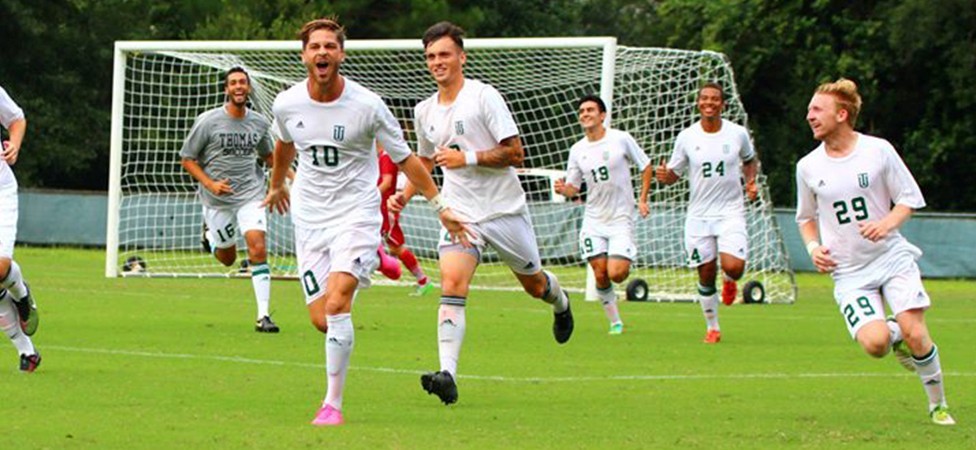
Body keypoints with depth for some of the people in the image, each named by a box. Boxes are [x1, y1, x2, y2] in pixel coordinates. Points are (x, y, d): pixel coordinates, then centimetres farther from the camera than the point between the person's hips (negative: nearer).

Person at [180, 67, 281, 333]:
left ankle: (263, 316, -15)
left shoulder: (259, 123, 3)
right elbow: (187, 160, -3)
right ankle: (209, 233, 45)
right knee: (227, 258, 9)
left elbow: (267, 155, 21)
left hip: (250, 194, 1)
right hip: (217, 199, -1)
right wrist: (210, 184, -17)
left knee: (258, 248, -18)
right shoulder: (208, 121, -8)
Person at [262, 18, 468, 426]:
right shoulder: (286, 105, -2)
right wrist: (277, 185, 38)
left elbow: (405, 159, 0)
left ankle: (333, 404, -15)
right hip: (309, 220, 4)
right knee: (321, 320, -4)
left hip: (356, 214, -4)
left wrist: (440, 206, -1)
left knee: (336, 304, -23)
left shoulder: (367, 105, -11)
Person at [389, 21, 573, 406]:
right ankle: (448, 375, -28)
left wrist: (468, 158, -23)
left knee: (534, 283, 15)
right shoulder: (424, 111, 7)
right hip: (459, 212, 3)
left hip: (505, 209, -3)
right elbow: (426, 160, 25)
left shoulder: (484, 96, -11)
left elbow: (515, 153, -14)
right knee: (451, 286, -19)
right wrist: (405, 193, 10)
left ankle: (560, 304, 53)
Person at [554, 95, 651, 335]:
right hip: (593, 220, 3)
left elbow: (646, 166, 5)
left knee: (616, 274, -15)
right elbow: (573, 187, 9)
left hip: (621, 218, -3)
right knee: (600, 275, -3)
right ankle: (615, 322, 13)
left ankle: (626, 262, 21)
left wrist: (642, 199, -3)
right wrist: (563, 188, -15)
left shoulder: (621, 139, -5)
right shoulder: (577, 150, 4)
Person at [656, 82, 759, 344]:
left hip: (731, 212, -1)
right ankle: (712, 327, 23)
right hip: (699, 214, 1)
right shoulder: (687, 137, -1)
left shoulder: (738, 134, -1)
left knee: (733, 267, -20)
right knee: (706, 274, 4)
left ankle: (729, 281, 19)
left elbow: (750, 160, 18)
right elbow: (674, 173, 7)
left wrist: (751, 182, 0)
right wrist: (664, 176, -16)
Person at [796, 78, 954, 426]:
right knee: (875, 343, -21)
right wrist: (813, 248, -1)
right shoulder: (808, 167, 3)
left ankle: (938, 404, 8)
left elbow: (909, 198, 4)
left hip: (892, 257, -1)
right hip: (848, 271, 1)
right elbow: (806, 217, 18)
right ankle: (893, 334, 18)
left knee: (915, 334, -17)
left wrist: (887, 224, -15)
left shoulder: (879, 151, -4)